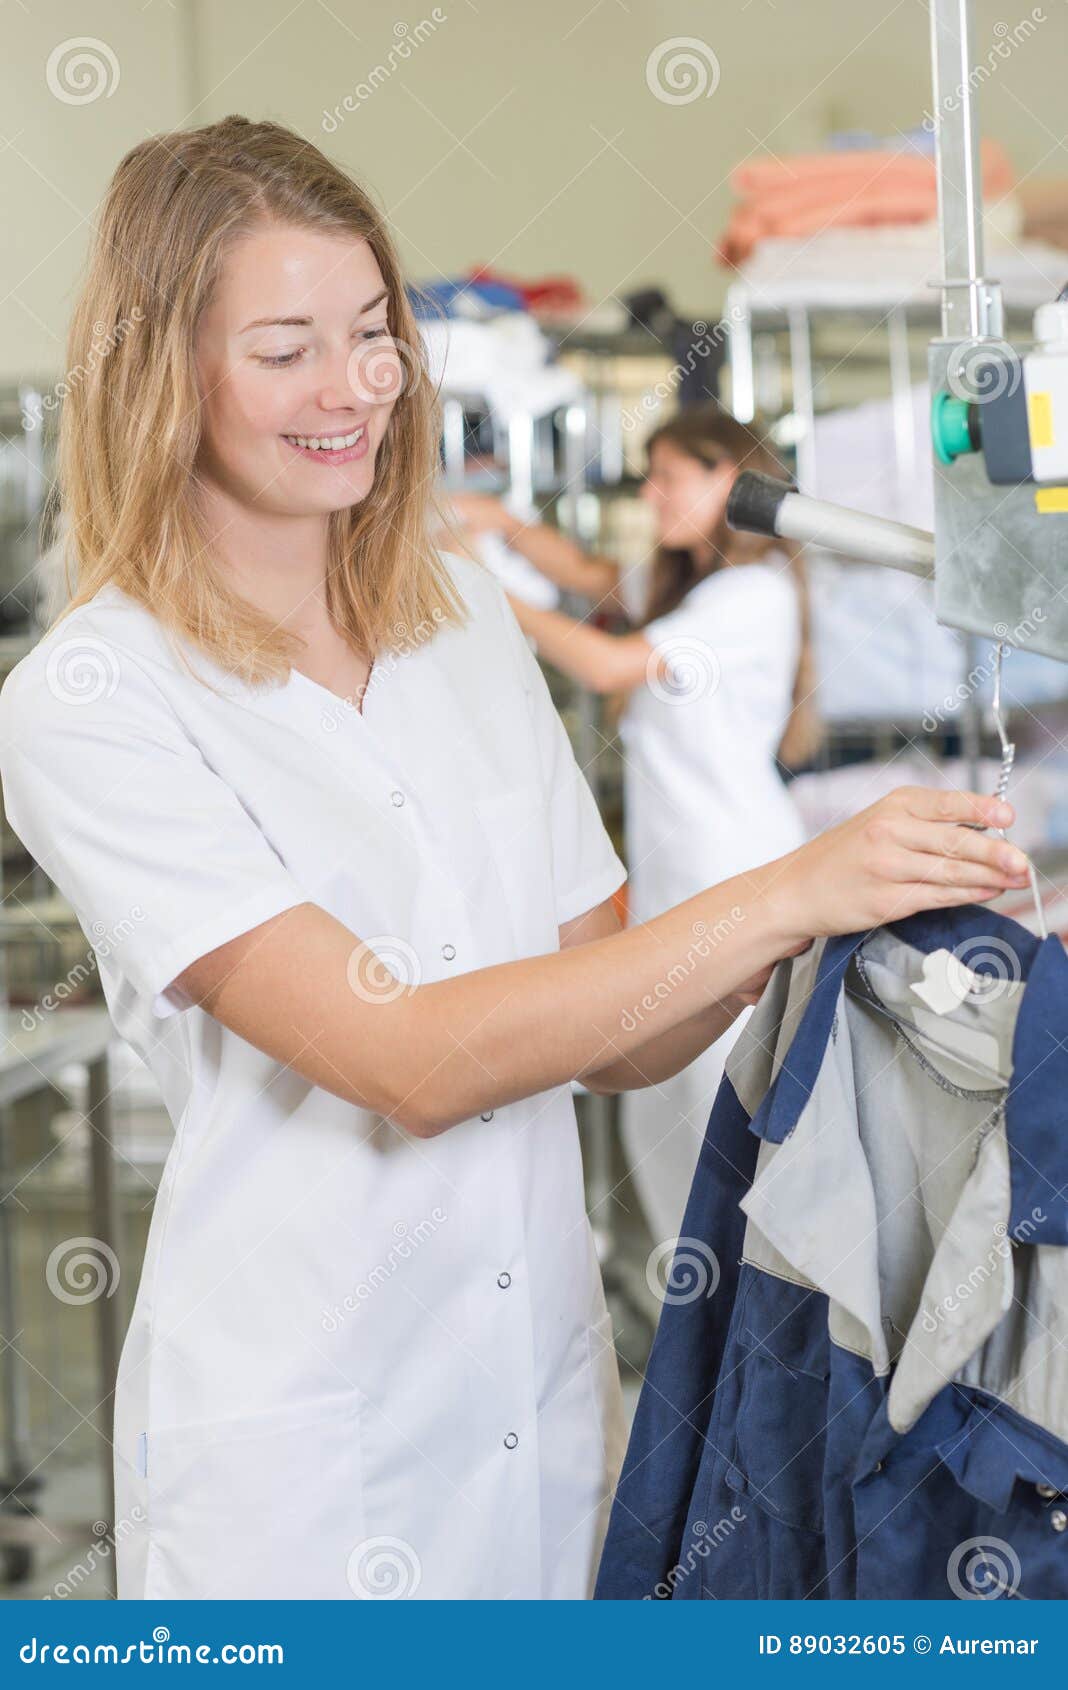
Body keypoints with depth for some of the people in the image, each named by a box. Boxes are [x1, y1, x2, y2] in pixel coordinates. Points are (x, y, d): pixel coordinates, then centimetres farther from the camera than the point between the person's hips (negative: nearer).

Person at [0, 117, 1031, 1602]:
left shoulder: (466, 615, 5)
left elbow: (612, 1039, 4)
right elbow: (412, 1061, -22)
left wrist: (804, 934, -14)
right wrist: (785, 894, -26)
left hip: (548, 1391, 5)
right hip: (300, 1436, -5)